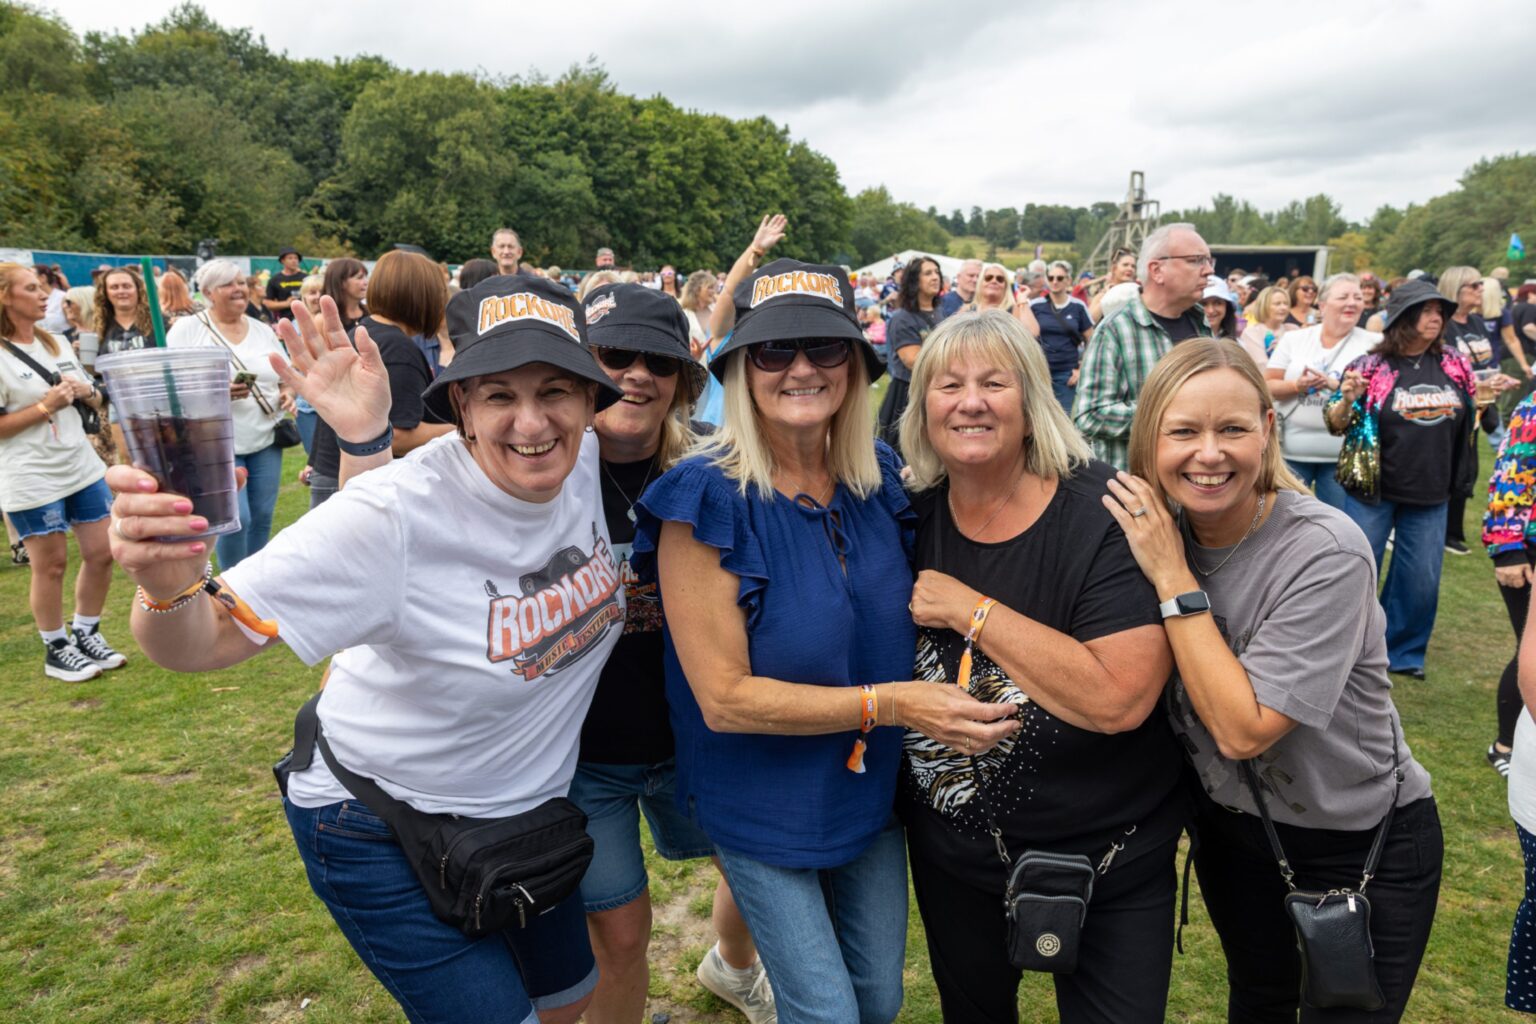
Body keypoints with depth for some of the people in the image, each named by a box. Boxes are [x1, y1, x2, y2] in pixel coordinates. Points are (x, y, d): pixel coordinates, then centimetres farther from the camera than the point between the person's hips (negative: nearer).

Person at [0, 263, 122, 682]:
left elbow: (95, 397, 16)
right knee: (51, 566, 3)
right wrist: (45, 405, -20)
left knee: (101, 553, 8)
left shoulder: (56, 343, 9)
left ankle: (87, 634, 26)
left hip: (83, 467, 7)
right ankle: (56, 651, 19)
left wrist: (84, 390, -5)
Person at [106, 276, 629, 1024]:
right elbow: (201, 642, -29)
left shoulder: (585, 460, -17)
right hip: (387, 834, -6)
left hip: (526, 803, 6)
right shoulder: (395, 513, -32)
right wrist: (167, 585, -54)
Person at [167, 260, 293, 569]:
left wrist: (288, 393, -4)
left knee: (262, 517, 8)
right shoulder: (187, 330, -4)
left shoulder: (263, 330, 12)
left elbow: (286, 377, 19)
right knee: (235, 519, -10)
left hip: (266, 440, 5)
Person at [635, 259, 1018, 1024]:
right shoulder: (706, 500, -21)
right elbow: (723, 697, -22)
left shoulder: (881, 481, -6)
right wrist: (888, 703, -25)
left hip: (873, 788, 5)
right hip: (763, 809, -5)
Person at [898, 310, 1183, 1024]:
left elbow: (1116, 699, -32)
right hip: (950, 850, 5)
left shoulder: (1106, 517, -21)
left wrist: (969, 610, -28)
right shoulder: (911, 517, -7)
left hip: (1109, 863, -4)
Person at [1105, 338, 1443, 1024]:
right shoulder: (1154, 530, -13)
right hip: (1230, 825, 5)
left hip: (1364, 845, -4)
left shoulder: (1326, 552, -28)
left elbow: (1242, 729, -31)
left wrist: (1172, 577, -31)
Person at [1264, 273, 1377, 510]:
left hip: (1341, 454, -1)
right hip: (1292, 451, 1)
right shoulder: (1293, 339, 5)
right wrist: (1298, 386, -16)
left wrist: (1336, 386, -20)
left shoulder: (1373, 343, 1)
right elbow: (1268, 387, 3)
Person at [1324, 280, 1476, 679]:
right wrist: (1347, 400, -26)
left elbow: (1469, 415, 18)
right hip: (1372, 490, -4)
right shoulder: (1370, 366, -10)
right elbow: (1335, 425, -7)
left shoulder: (1455, 365, 2)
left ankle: (1403, 652, 28)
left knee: (1421, 580, 10)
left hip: (1431, 495, 4)